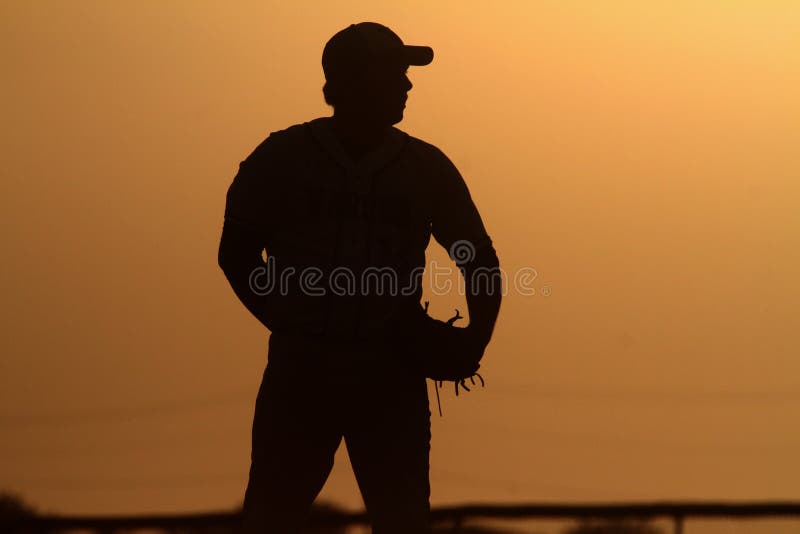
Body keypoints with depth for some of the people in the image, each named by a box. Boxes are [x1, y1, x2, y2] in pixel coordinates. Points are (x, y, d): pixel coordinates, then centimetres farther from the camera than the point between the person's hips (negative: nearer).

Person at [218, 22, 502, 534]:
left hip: (391, 379, 1)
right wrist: (286, 321, -4)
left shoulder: (426, 168, 2)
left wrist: (477, 337, -4)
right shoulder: (283, 159, -1)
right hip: (299, 373, -1)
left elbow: (480, 258, 12)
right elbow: (237, 254, 7)